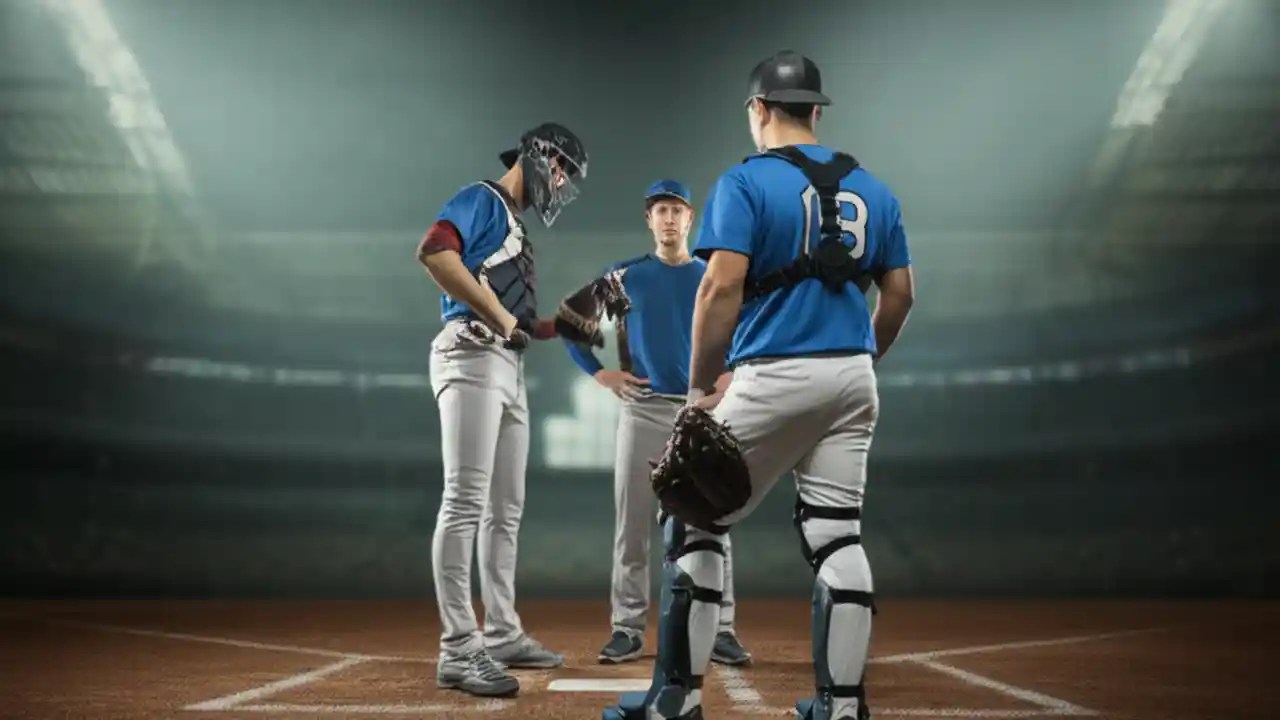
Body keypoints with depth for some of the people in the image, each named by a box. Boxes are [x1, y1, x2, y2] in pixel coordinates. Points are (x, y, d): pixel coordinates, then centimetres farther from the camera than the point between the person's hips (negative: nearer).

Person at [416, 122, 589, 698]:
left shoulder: (516, 228, 27)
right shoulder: (481, 201, 0)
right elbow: (434, 252, -21)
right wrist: (501, 317, -19)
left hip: (510, 370, 10)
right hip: (471, 355, -10)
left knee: (506, 508, 14)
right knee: (465, 502, -14)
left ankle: (502, 634, 23)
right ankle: (458, 650, -18)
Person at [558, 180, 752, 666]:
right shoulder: (624, 278, 4)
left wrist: (731, 373, 3)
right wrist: (598, 373, 1)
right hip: (642, 412, 0)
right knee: (631, 527, 0)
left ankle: (720, 631, 2)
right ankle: (627, 630, 7)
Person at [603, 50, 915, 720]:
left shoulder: (745, 182, -5)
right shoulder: (872, 189, 12)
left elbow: (722, 288, -15)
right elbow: (900, 293, 13)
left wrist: (700, 390, -10)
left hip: (772, 377, -5)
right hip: (853, 380, 5)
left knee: (694, 520, 5)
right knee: (836, 534, 8)